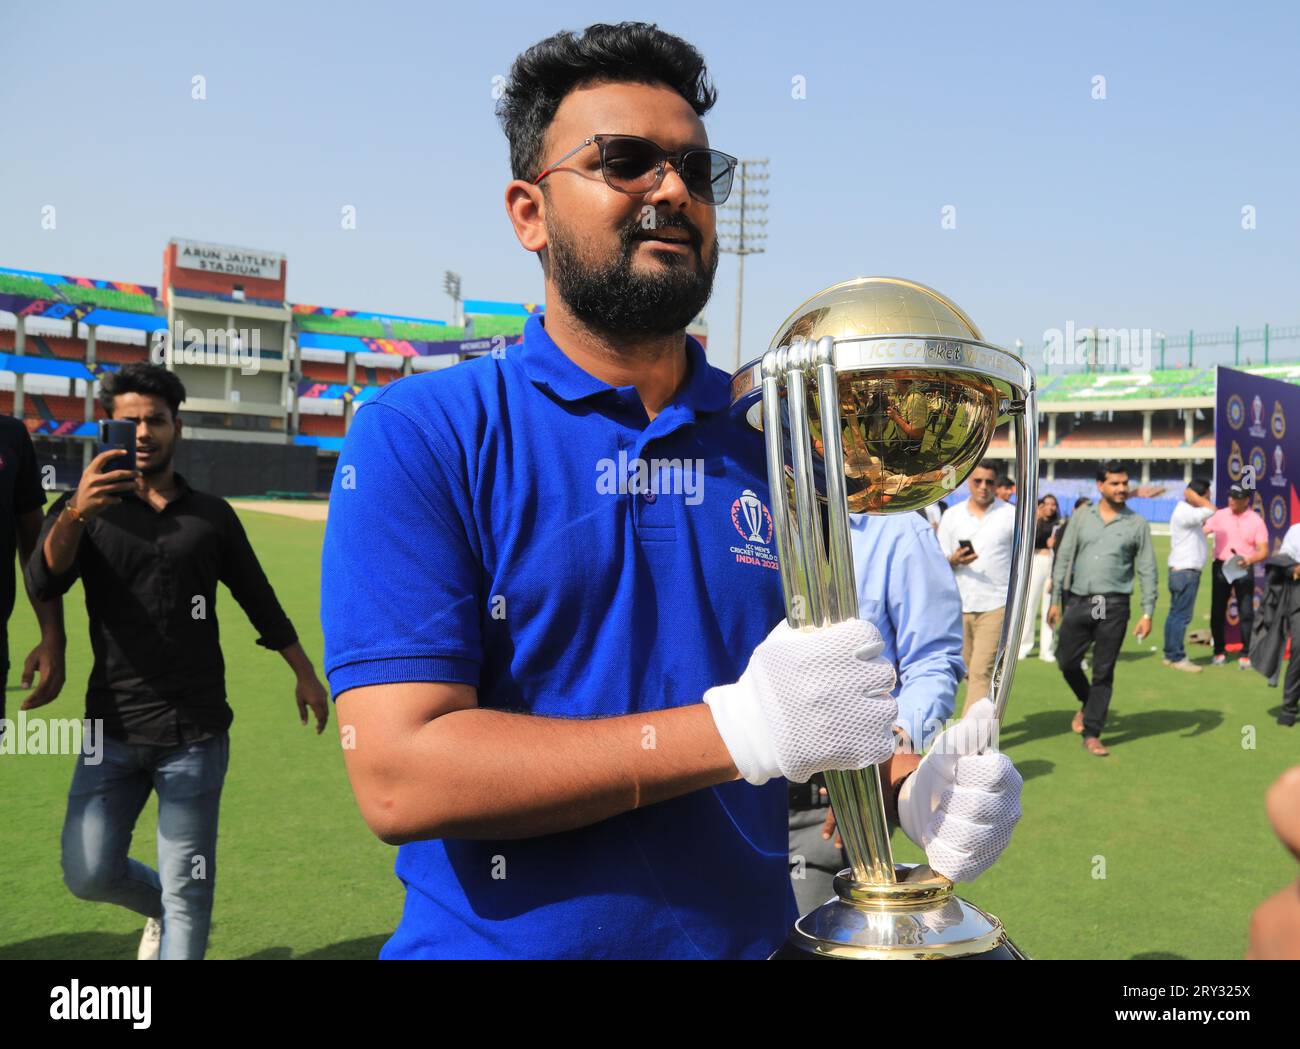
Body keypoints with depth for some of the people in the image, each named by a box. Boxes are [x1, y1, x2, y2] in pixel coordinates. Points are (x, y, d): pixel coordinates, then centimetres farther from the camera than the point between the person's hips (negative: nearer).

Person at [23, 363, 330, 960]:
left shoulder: (212, 516, 6)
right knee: (88, 874, -2)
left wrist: (304, 674, 13)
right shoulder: (85, 510, 0)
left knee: (187, 891, 2)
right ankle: (162, 907, 30)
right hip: (113, 730, 0)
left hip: (196, 732, 0)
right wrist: (77, 513, -38)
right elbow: (43, 584, -19)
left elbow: (260, 601, 14)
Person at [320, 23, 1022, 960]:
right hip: (502, 941, -3)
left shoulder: (774, 443, -1)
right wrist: (743, 729, -26)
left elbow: (840, 699, 7)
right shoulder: (419, 436, -13)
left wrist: (916, 786, -15)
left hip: (754, 937, 4)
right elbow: (400, 775, -21)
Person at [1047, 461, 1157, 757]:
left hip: (1113, 606, -2)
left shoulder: (1137, 524, 4)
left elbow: (1147, 571, 4)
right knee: (1067, 661, 6)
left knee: (1103, 672, 2)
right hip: (1078, 601, 2)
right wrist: (1056, 600, 5)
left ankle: (1092, 734, 12)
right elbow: (1064, 558, 9)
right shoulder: (1082, 517, 8)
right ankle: (1087, 703, 36)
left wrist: (1147, 613, -3)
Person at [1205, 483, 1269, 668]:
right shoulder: (1219, 515, 3)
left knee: (1246, 613, -2)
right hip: (1220, 567, 2)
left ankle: (1245, 655, 7)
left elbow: (1263, 551, -6)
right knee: (1217, 611, 5)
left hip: (1244, 570, -2)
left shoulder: (1256, 521, -2)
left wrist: (1249, 560, -25)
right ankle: (1219, 652, 17)